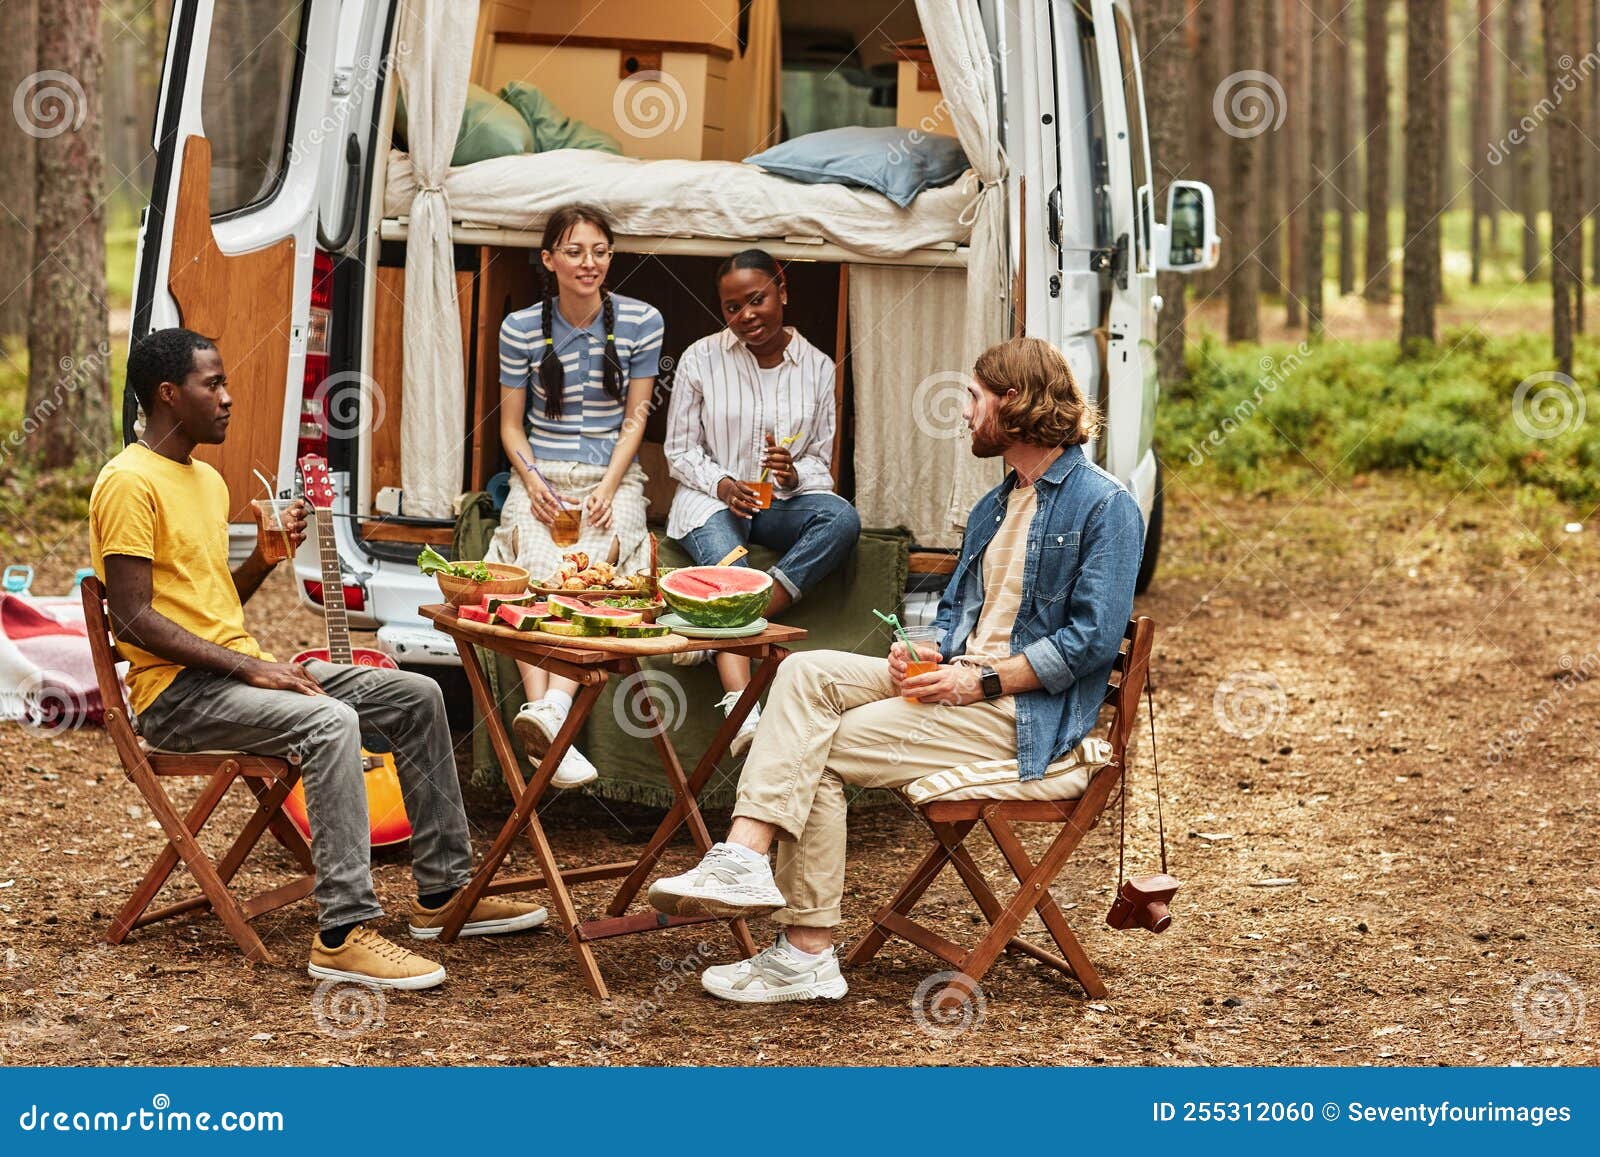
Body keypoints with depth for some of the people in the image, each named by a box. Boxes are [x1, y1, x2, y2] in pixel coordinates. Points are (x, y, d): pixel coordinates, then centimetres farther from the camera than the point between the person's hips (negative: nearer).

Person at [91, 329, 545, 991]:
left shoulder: (207, 480, 19)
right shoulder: (130, 483, -12)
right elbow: (133, 619, -19)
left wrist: (267, 557, 4)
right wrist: (248, 666, -22)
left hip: (241, 669, 10)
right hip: (174, 690, -10)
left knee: (417, 697, 2)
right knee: (330, 722, -34)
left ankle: (443, 892, 9)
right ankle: (343, 933, -35)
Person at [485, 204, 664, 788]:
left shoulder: (641, 322, 2)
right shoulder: (521, 328, 3)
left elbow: (636, 416, 3)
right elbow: (512, 424, 8)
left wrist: (608, 489, -11)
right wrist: (532, 481, -11)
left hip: (614, 478, 0)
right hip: (542, 477, 0)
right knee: (535, 574, -30)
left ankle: (549, 708, -45)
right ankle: (544, 714, -44)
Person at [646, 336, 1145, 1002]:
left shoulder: (1104, 506, -9)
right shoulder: (993, 507, 21)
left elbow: (1093, 639, -16)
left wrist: (980, 681, -18)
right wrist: (927, 653, 0)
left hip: (1023, 713, -8)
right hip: (958, 678, 8)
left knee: (820, 752, -17)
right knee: (805, 673, -15)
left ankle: (806, 955, -13)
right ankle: (743, 853, -26)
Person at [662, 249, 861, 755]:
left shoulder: (817, 367, 7)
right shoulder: (701, 359, 2)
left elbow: (820, 460, 10)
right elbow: (680, 450, 4)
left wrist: (793, 476, -15)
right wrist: (722, 485, -16)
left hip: (782, 500, 3)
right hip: (713, 498, -3)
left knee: (843, 519, -31)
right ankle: (741, 707, -53)